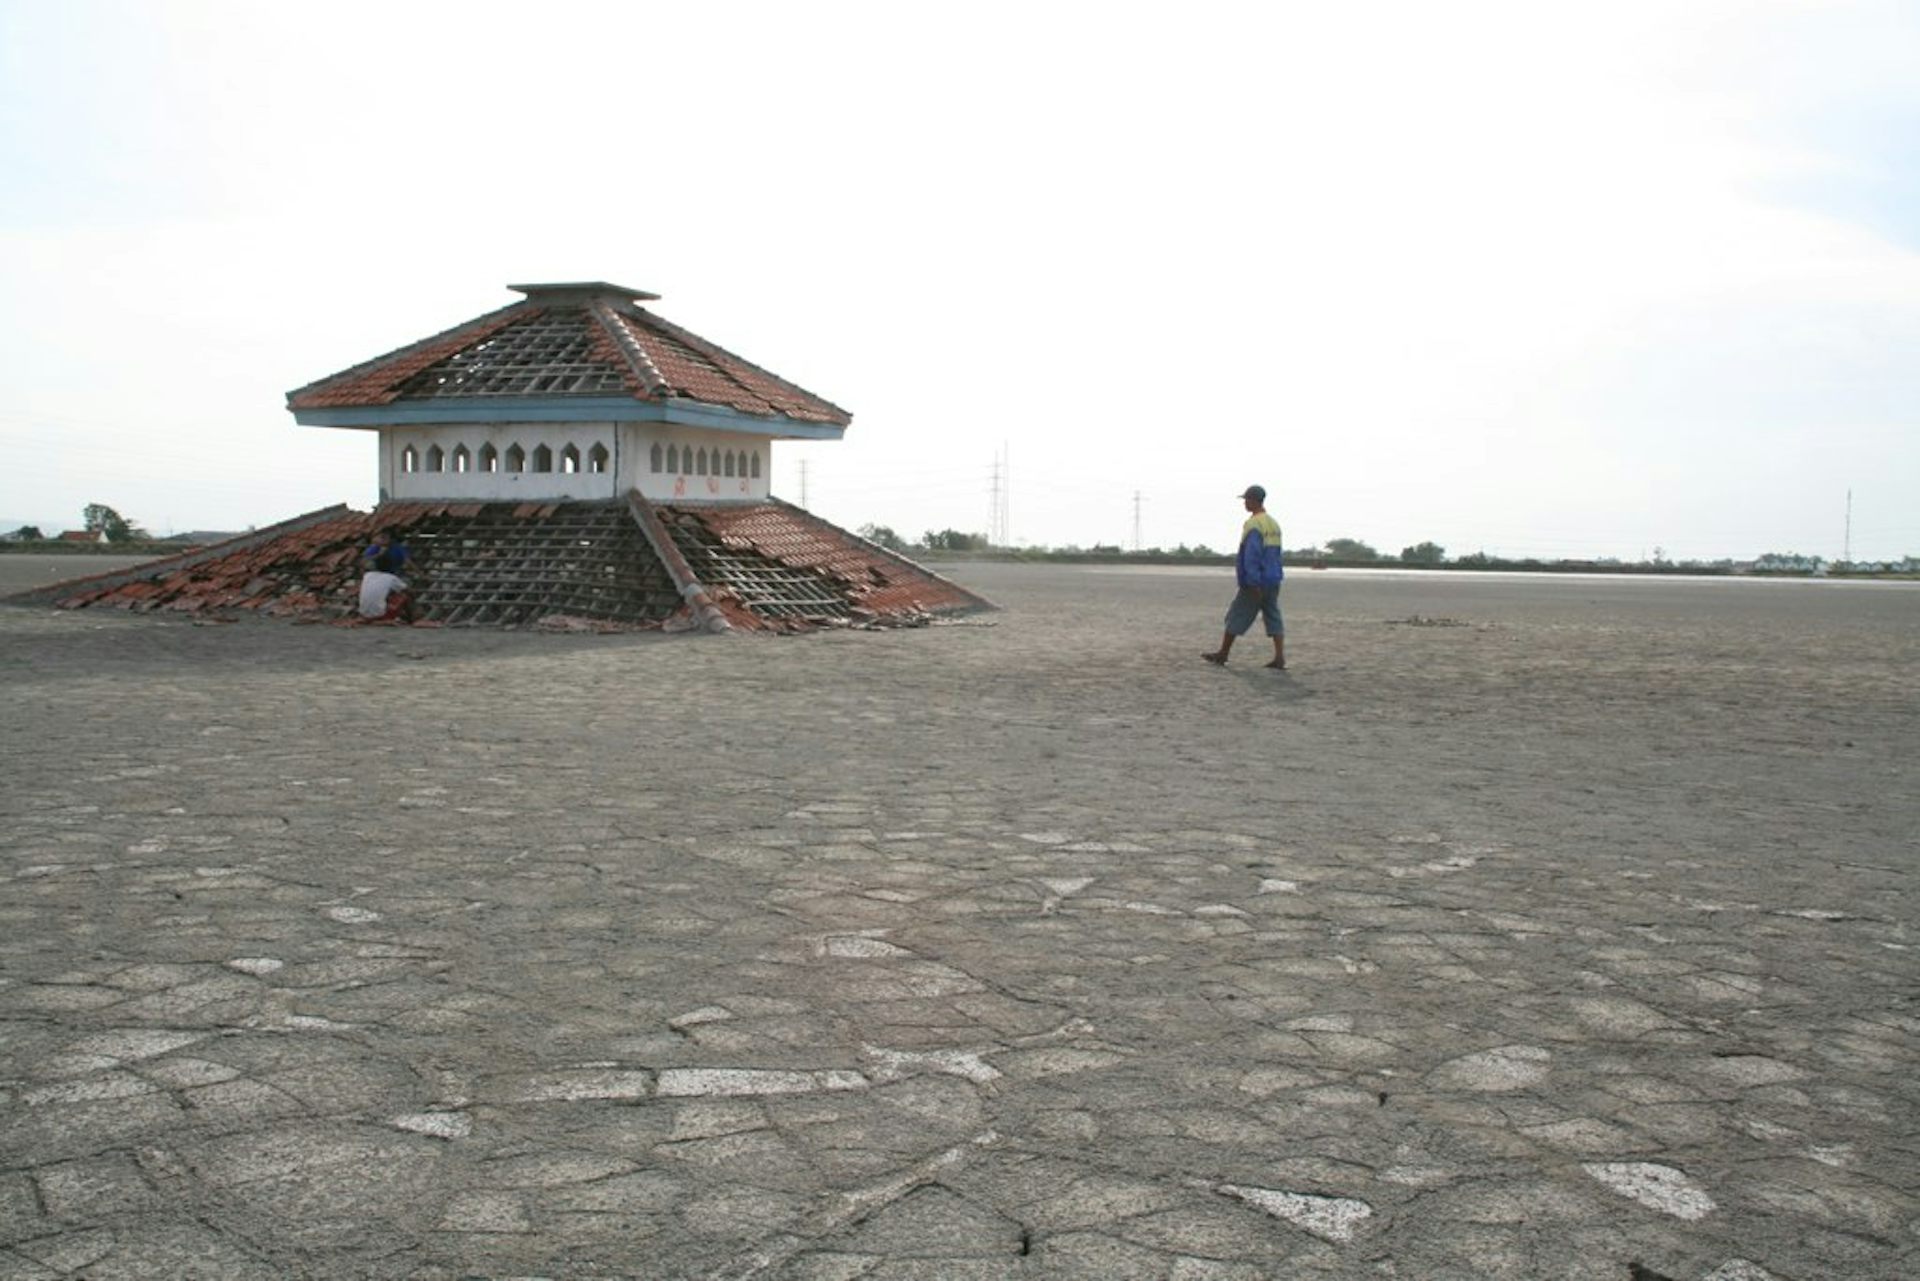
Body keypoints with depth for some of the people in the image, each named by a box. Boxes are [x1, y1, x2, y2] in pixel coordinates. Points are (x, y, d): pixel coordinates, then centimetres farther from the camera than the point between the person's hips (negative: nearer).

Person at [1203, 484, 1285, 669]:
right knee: (1273, 618, 5)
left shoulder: (1253, 525, -15)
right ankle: (1280, 658, -4)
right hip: (1273, 579, 8)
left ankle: (1222, 655, 13)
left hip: (1256, 582, -8)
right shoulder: (1274, 523, 12)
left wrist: (1254, 584, -23)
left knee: (1236, 617, 3)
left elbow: (1251, 556, -22)